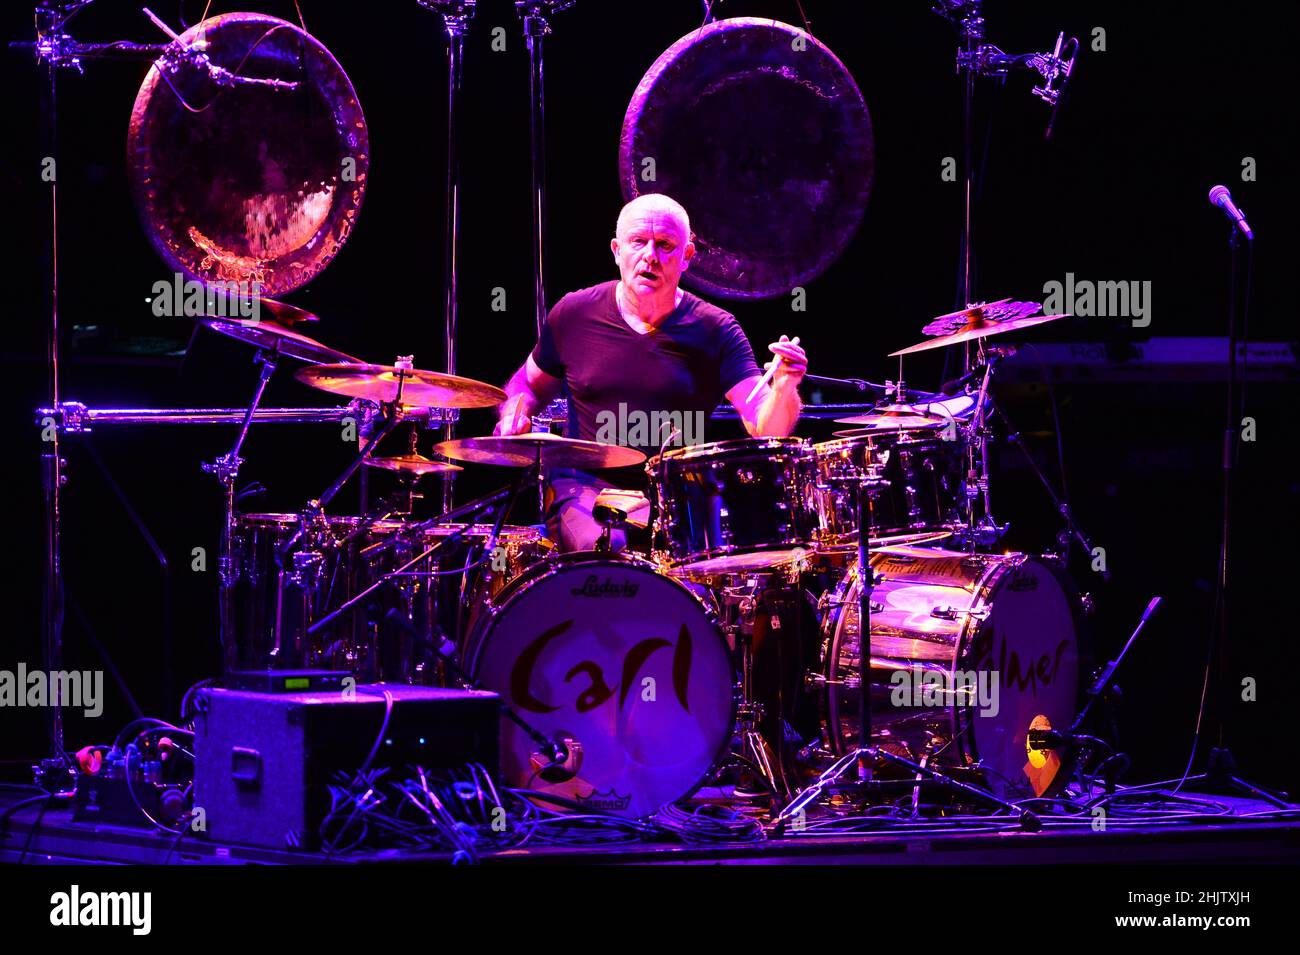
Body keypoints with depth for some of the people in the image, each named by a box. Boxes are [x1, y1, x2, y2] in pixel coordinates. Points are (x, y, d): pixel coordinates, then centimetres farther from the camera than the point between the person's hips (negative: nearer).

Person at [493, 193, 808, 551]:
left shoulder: (715, 331, 0)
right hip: (586, 491, 0)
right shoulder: (575, 314, 4)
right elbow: (529, 384, 21)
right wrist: (514, 416, -2)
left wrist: (783, 390, -33)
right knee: (607, 548, -33)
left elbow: (765, 427, -10)